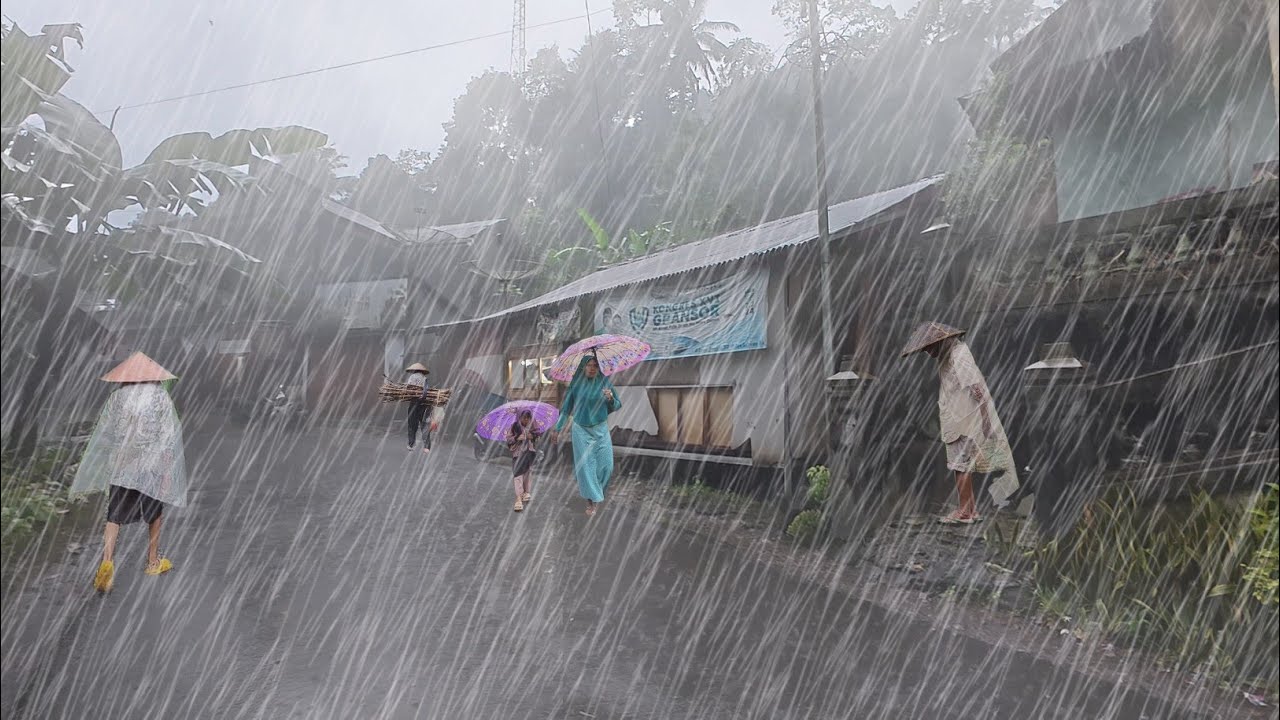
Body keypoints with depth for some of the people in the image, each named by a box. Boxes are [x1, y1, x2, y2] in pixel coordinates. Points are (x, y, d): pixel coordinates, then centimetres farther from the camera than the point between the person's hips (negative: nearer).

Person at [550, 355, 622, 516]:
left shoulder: (605, 382, -3)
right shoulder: (576, 383, -5)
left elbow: (617, 406, 2)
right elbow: (566, 408, 4)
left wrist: (611, 399, -21)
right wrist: (557, 429, 5)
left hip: (601, 430, 1)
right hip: (581, 430, -1)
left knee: (605, 464, 2)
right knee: (586, 464, -1)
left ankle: (585, 486, 30)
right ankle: (591, 501, 11)